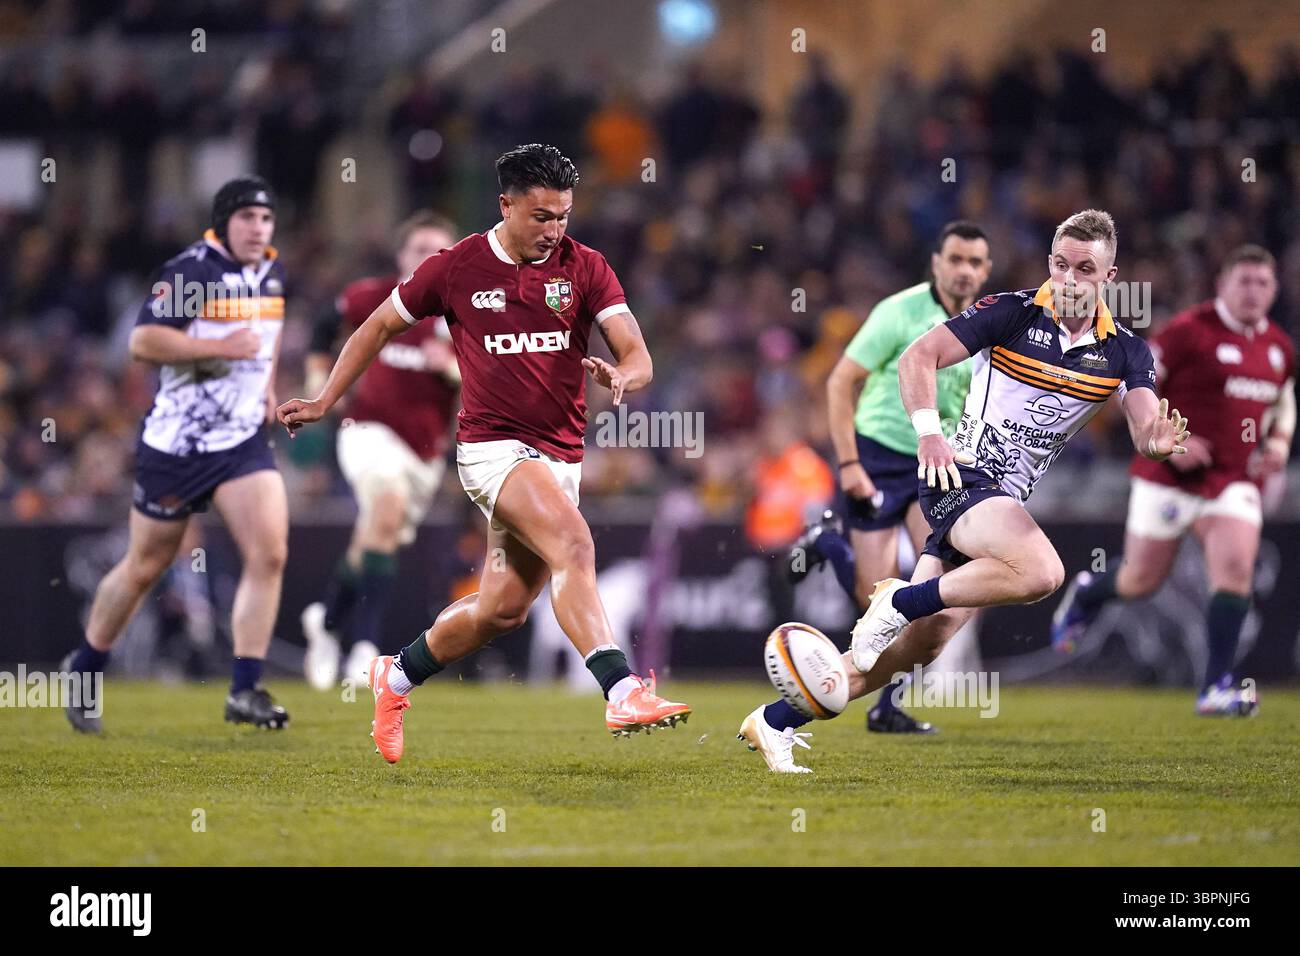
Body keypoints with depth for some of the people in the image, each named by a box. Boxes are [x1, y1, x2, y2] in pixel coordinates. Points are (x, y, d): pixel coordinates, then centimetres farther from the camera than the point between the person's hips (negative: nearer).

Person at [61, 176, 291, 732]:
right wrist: (221, 348, -24)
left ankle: (245, 691, -11)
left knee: (269, 554, -14)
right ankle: (84, 669, 28)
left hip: (242, 438, 5)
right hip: (177, 441, -5)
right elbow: (143, 341, -21)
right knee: (145, 566, 7)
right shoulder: (191, 270, -15)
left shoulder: (272, 271, 9)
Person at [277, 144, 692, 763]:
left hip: (560, 453, 4)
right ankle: (622, 694, -40)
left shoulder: (585, 268, 1)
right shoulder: (457, 268, -2)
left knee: (503, 608, 10)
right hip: (493, 447, -4)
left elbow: (638, 358, -6)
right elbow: (380, 326, 13)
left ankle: (398, 675, 35)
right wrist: (325, 401, 13)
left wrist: (620, 375, -30)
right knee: (574, 543, -29)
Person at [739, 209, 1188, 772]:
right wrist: (928, 432, -23)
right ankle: (899, 601, -15)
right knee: (1040, 572, -33)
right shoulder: (1012, 313, -8)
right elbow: (919, 356, -9)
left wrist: (1158, 442, -30)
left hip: (1004, 502, 6)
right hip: (960, 478, -6)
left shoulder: (1125, 353, 4)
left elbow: (1146, 430, -6)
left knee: (917, 648, 1)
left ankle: (773, 723, 10)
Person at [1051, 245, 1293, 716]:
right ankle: (1085, 594, 42)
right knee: (1141, 580, 6)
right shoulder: (1189, 330, -12)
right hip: (1170, 477, -4)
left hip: (1236, 480, 4)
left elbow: (1283, 406, 25)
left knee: (1235, 570, -17)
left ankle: (1216, 687, -13)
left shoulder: (1279, 348, 7)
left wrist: (1279, 443, 5)